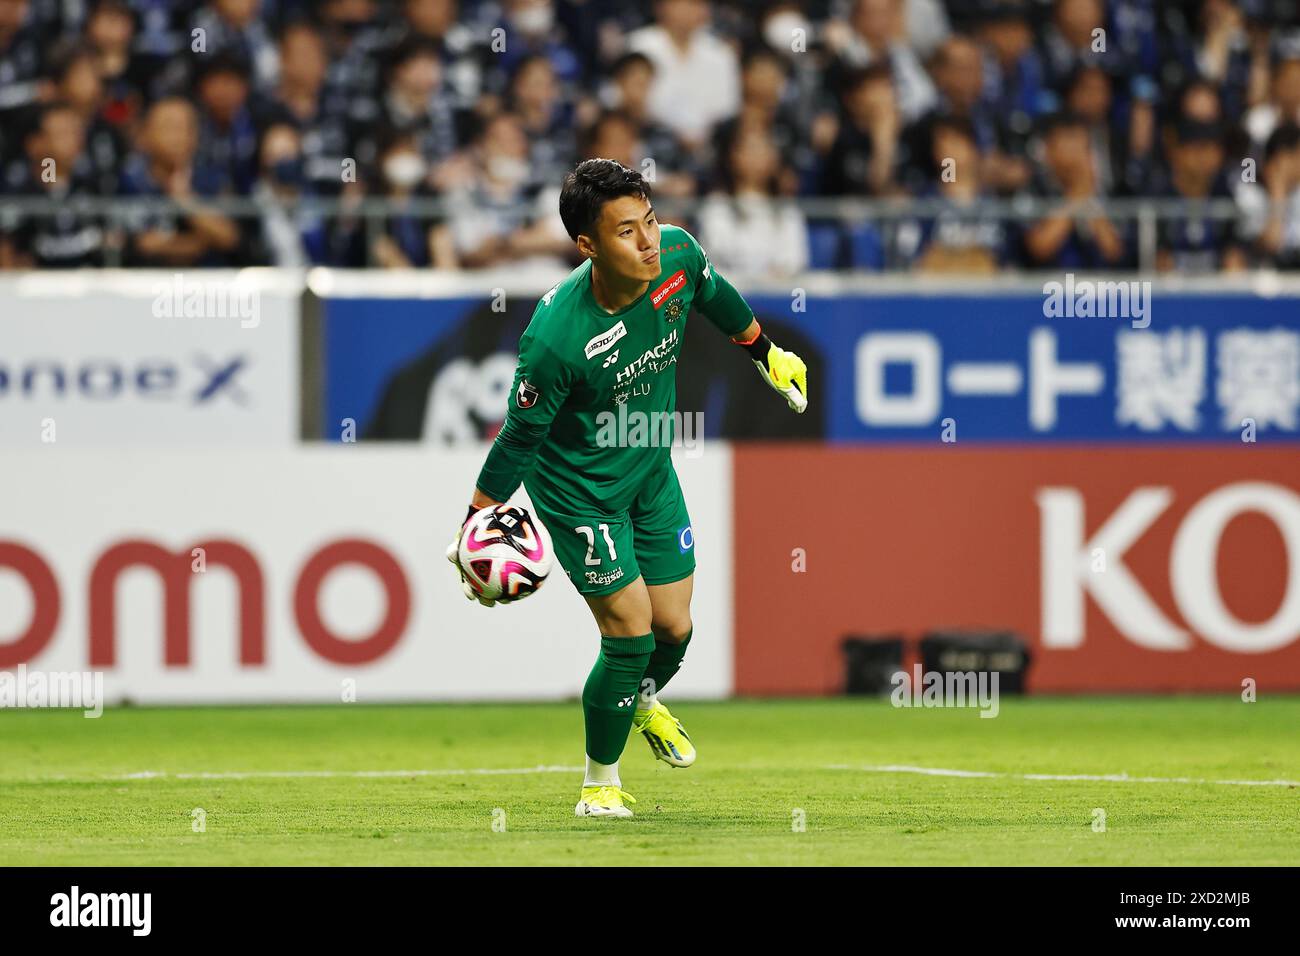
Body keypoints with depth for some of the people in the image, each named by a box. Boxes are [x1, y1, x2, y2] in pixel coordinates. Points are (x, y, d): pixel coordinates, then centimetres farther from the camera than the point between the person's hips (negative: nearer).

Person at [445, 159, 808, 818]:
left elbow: (715, 295, 6)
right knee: (630, 635, -7)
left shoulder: (677, 254, -20)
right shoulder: (556, 336, -36)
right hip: (579, 489, -6)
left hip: (651, 469, 6)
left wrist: (766, 355, 23)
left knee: (674, 627, 11)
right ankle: (600, 785, 16)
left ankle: (645, 701, 48)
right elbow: (520, 436, -21)